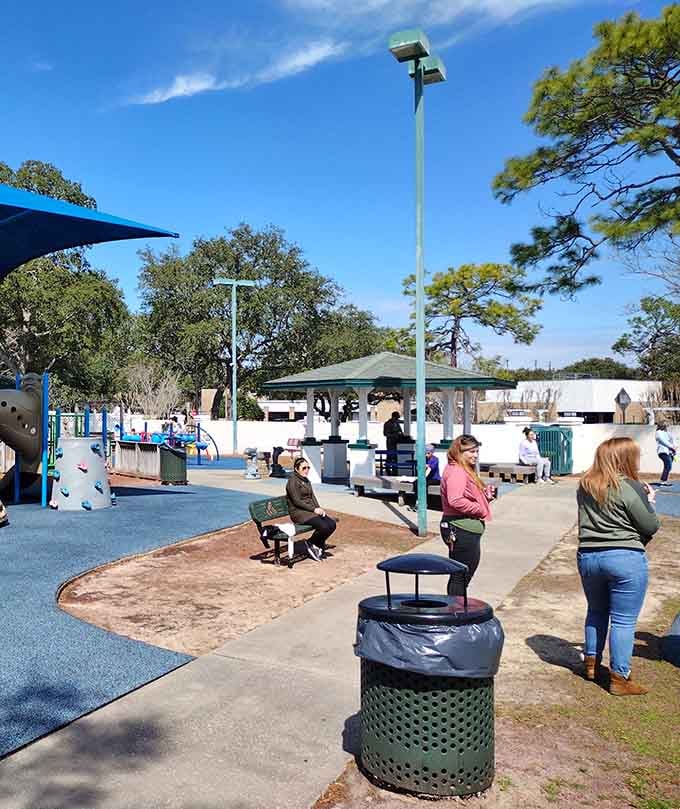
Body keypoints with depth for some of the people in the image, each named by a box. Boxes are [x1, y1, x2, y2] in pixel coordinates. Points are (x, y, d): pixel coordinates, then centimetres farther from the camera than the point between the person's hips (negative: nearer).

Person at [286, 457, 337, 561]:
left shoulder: (306, 481, 17)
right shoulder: (292, 481, -10)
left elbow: (313, 497, 14)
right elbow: (297, 501, -15)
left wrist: (319, 509, -5)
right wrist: (314, 509, -17)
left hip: (310, 510, 8)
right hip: (298, 512, -8)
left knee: (332, 524, -14)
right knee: (324, 526, -27)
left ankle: (318, 545, 4)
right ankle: (310, 543, -1)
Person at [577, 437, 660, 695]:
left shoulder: (585, 487, 6)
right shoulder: (631, 488, -13)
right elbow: (651, 527, -8)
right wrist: (649, 501, 10)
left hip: (587, 556, 6)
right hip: (625, 558, -6)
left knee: (596, 611, 23)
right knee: (624, 620, 4)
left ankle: (591, 664, 34)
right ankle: (619, 679, 11)